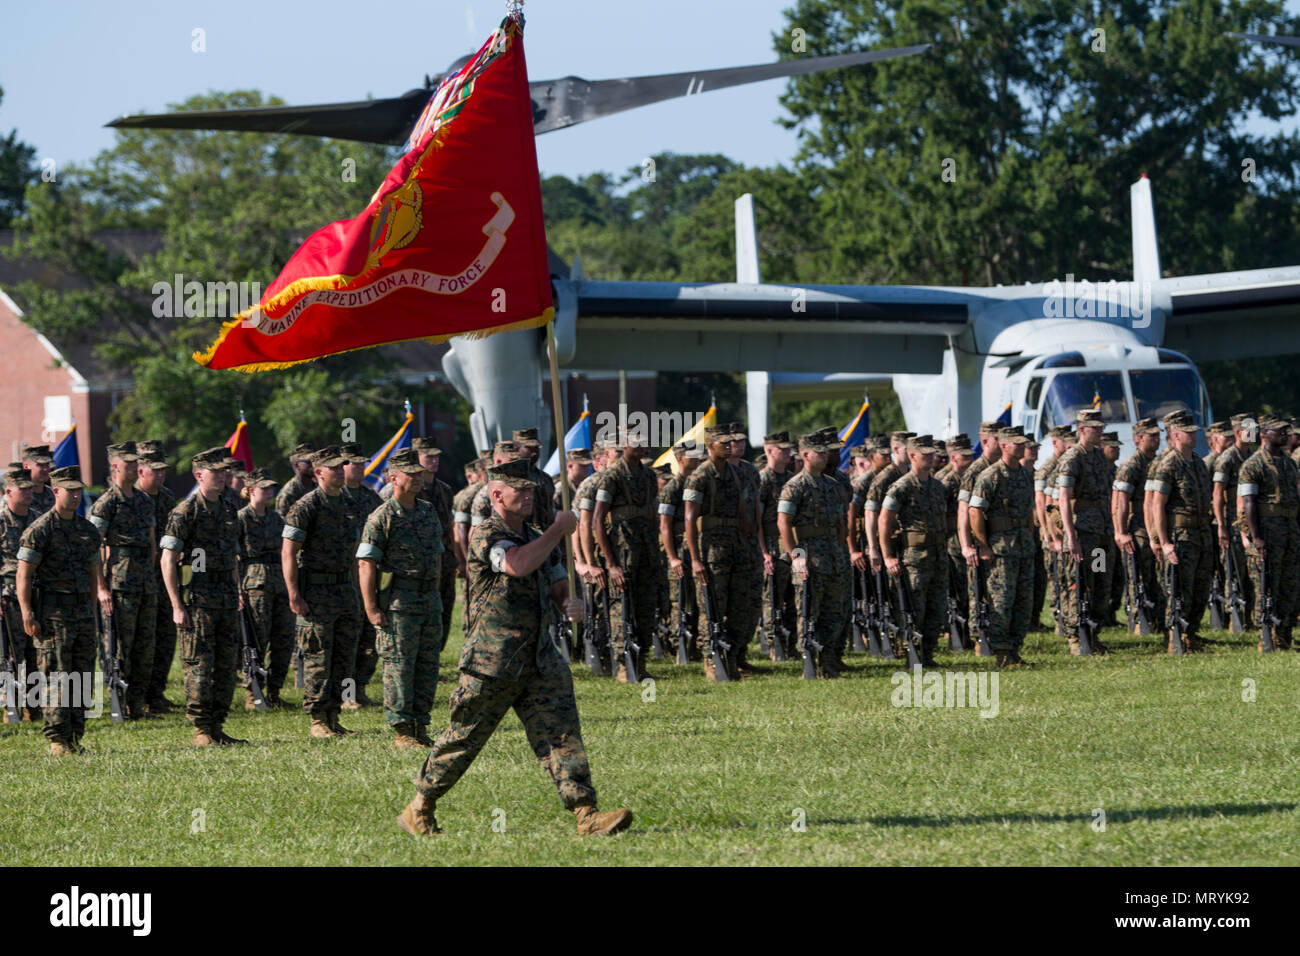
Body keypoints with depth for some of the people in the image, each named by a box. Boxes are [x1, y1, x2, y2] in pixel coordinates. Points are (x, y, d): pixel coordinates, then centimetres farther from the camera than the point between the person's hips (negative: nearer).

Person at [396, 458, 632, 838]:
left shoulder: (536, 539, 15)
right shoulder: (486, 535, -10)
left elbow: (558, 584, 23)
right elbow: (518, 565, -29)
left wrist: (571, 602, -2)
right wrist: (559, 531, -18)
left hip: (540, 660, 6)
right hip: (493, 660, -6)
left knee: (562, 733, -5)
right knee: (464, 738, 3)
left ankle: (586, 814, -12)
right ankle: (419, 811, 17)